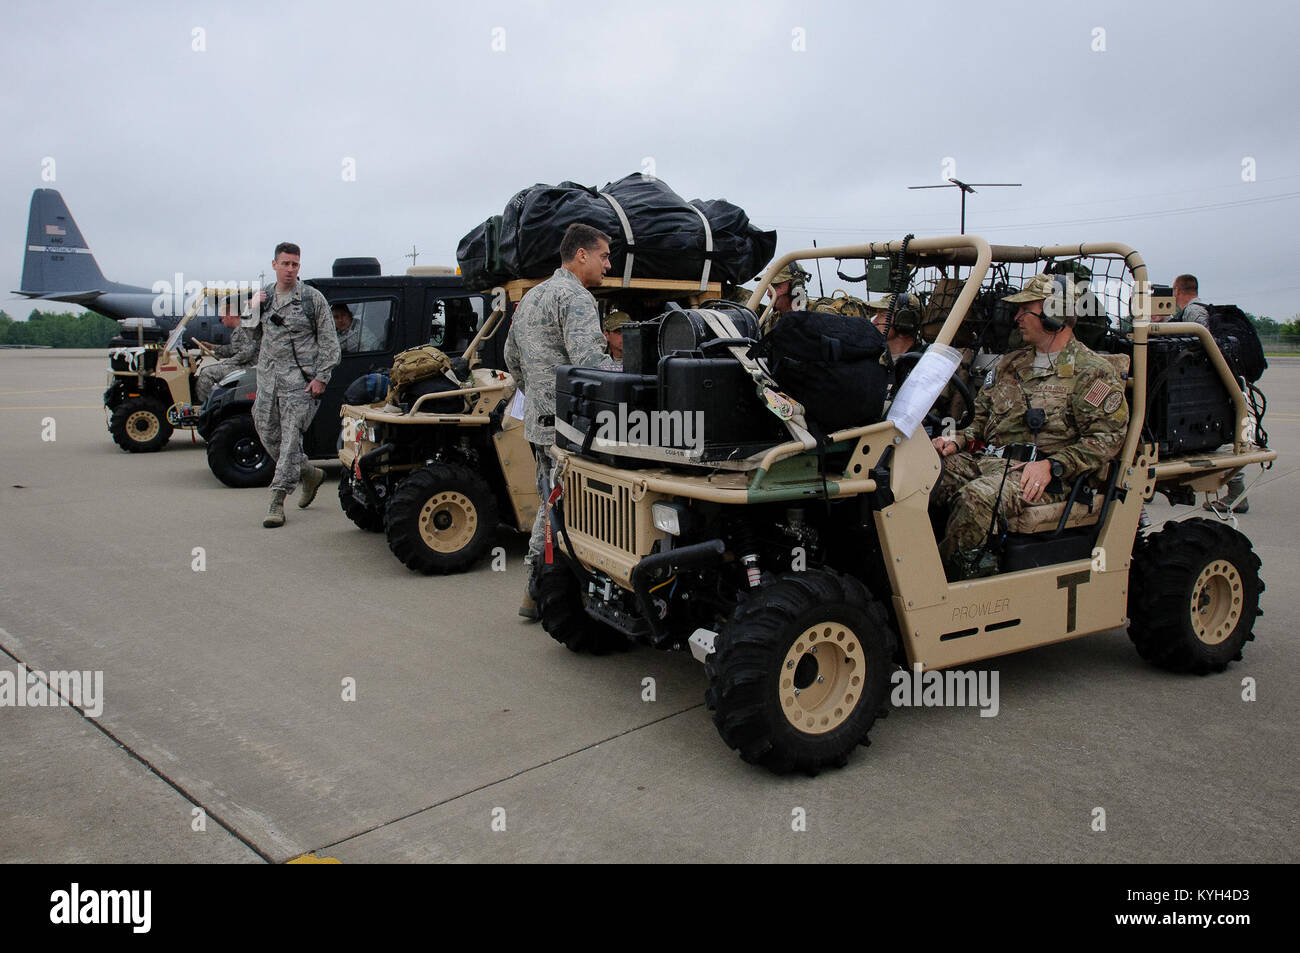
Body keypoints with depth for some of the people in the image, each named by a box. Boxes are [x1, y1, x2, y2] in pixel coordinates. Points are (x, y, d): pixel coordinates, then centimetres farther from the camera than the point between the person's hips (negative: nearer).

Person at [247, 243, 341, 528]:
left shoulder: (313, 298, -3)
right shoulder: (263, 296, 12)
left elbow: (329, 342, -3)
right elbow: (257, 334, 22)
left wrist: (321, 377, -11)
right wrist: (252, 311, 3)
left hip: (299, 380, -6)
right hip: (268, 376, 6)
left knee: (291, 438, -9)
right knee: (268, 434, 10)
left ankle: (277, 501, -7)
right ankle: (310, 474, 30)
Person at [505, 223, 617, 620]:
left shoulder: (530, 297, 19)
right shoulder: (575, 298, -13)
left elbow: (512, 356, 27)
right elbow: (590, 360, -26)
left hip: (538, 420, 10)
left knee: (551, 505, 19)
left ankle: (536, 591, 25)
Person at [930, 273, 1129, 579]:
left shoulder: (1093, 372, 1)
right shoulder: (1009, 364, 24)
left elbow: (1107, 437, -6)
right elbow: (982, 415, 27)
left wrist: (1052, 466, -18)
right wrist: (959, 440, 5)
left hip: (1046, 476, -7)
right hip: (989, 461, 7)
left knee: (978, 496, -37)